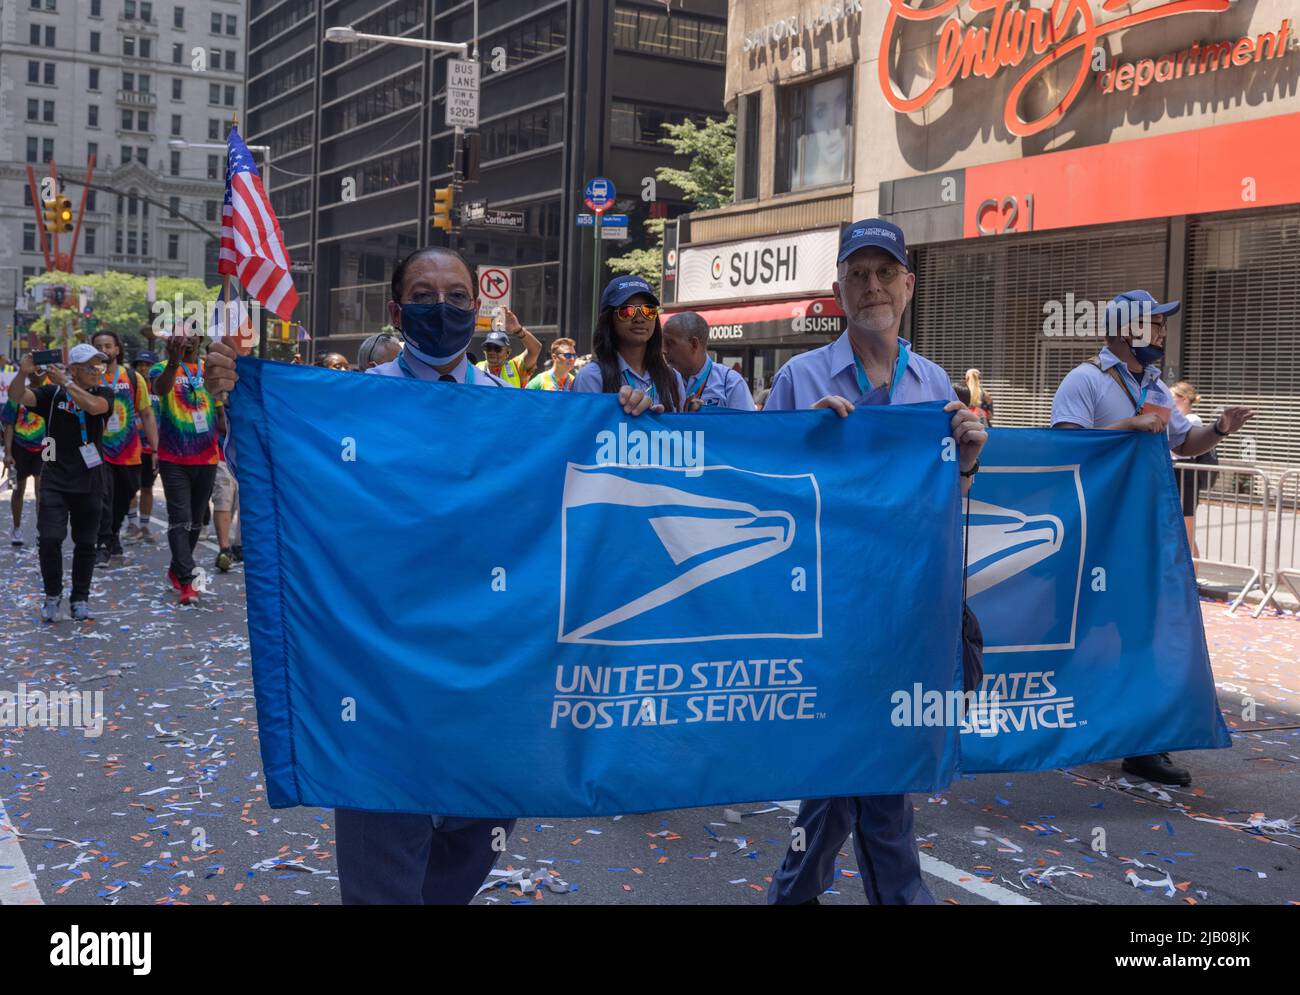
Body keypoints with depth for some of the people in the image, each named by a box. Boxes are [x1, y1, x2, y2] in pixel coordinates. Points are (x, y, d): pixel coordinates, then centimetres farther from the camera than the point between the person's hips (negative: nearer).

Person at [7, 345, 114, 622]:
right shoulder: (52, 393, 1)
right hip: (55, 481, -1)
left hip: (90, 482, 1)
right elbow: (16, 396, -12)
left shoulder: (103, 394, 0)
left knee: (85, 544, 7)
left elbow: (93, 406, -22)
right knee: (49, 539, -8)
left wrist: (65, 382, -15)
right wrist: (24, 373, -30)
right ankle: (53, 596, 12)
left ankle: (80, 599, 21)